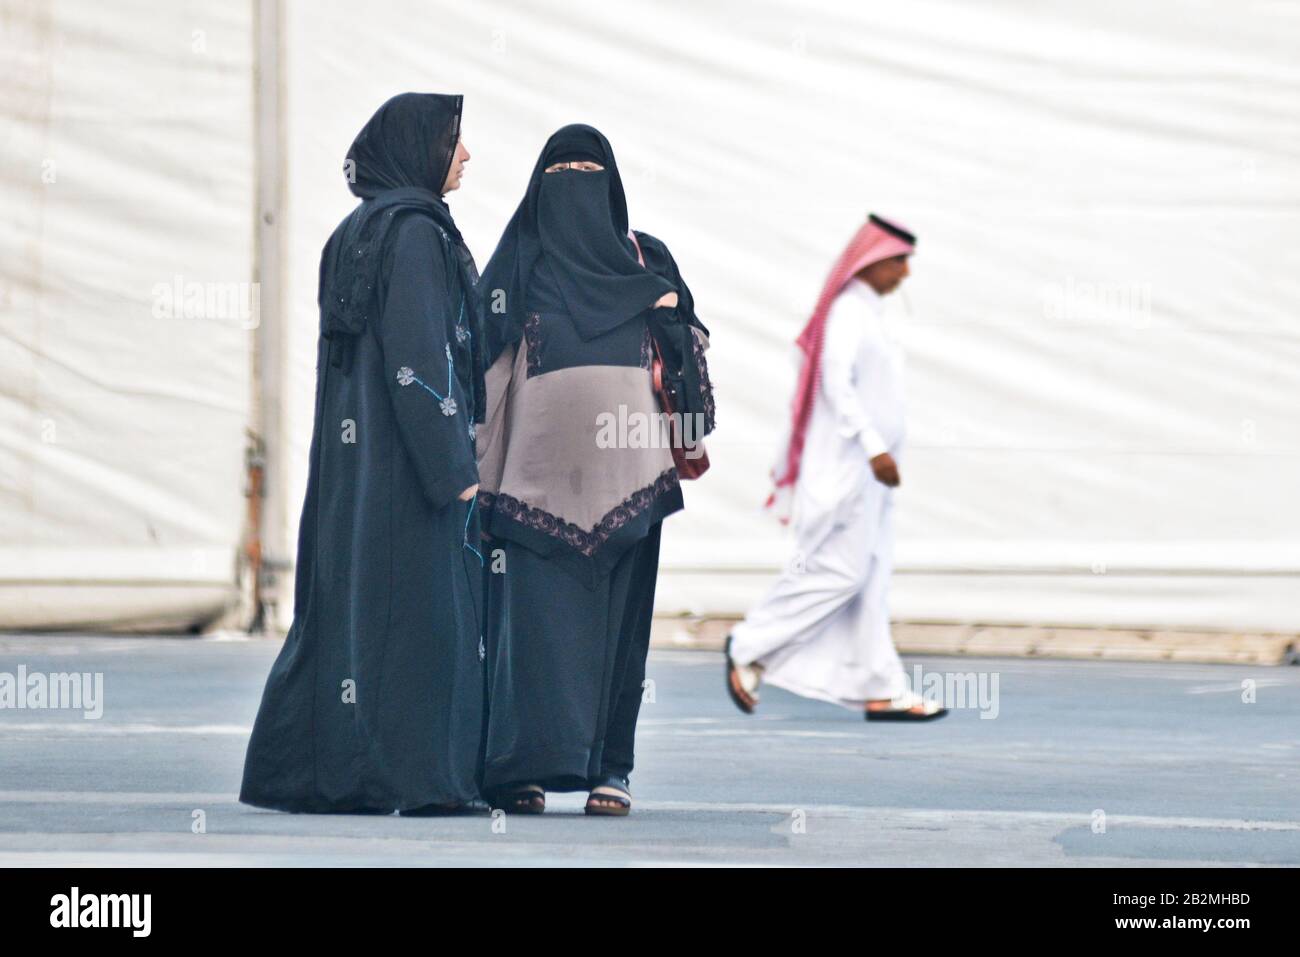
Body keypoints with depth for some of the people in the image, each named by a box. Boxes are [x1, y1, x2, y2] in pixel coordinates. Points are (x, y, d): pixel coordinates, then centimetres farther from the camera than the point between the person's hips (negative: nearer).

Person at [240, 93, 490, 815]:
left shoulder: (358, 232, 15)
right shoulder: (414, 232, -13)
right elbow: (418, 356, -19)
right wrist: (454, 466, -19)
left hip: (355, 449, 9)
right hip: (407, 454, -9)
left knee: (347, 599, 10)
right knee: (418, 598, -6)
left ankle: (296, 771, 11)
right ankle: (418, 778, -5)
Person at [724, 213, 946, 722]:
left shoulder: (864, 312, 17)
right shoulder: (848, 310, -13)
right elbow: (837, 383, -22)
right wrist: (875, 449, -25)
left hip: (862, 469, 10)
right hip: (846, 465, -10)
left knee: (869, 579, 6)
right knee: (839, 569, -10)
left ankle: (883, 691, 4)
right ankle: (751, 648, 0)